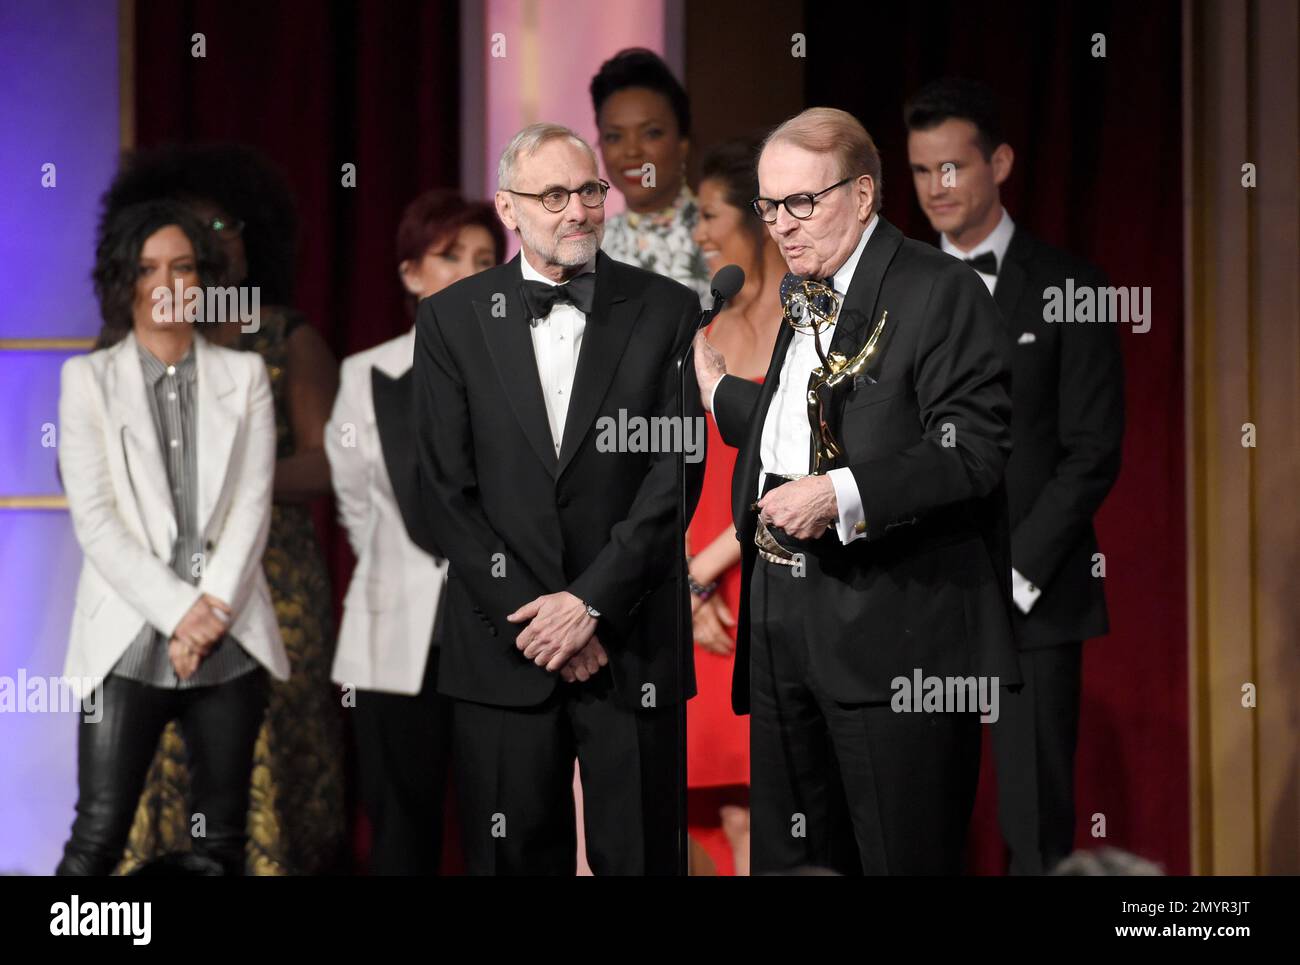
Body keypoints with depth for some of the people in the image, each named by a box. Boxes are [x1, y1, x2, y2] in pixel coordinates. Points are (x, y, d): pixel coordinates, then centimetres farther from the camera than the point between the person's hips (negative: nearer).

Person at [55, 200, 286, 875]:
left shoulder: (244, 376, 12)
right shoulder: (87, 379, 5)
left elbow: (253, 505, 3)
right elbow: (94, 520, -4)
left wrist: (214, 608, -11)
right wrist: (180, 610, -13)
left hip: (231, 642, 2)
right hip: (129, 642, -2)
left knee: (221, 843, 5)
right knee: (98, 839, -7)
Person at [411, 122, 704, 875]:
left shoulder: (666, 311, 3)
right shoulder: (451, 320, 5)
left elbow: (676, 474, -3)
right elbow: (448, 489, 0)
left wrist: (589, 601, -11)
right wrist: (531, 617, -8)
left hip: (633, 641, -1)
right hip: (503, 644, 1)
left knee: (640, 854, 3)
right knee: (515, 857, 6)